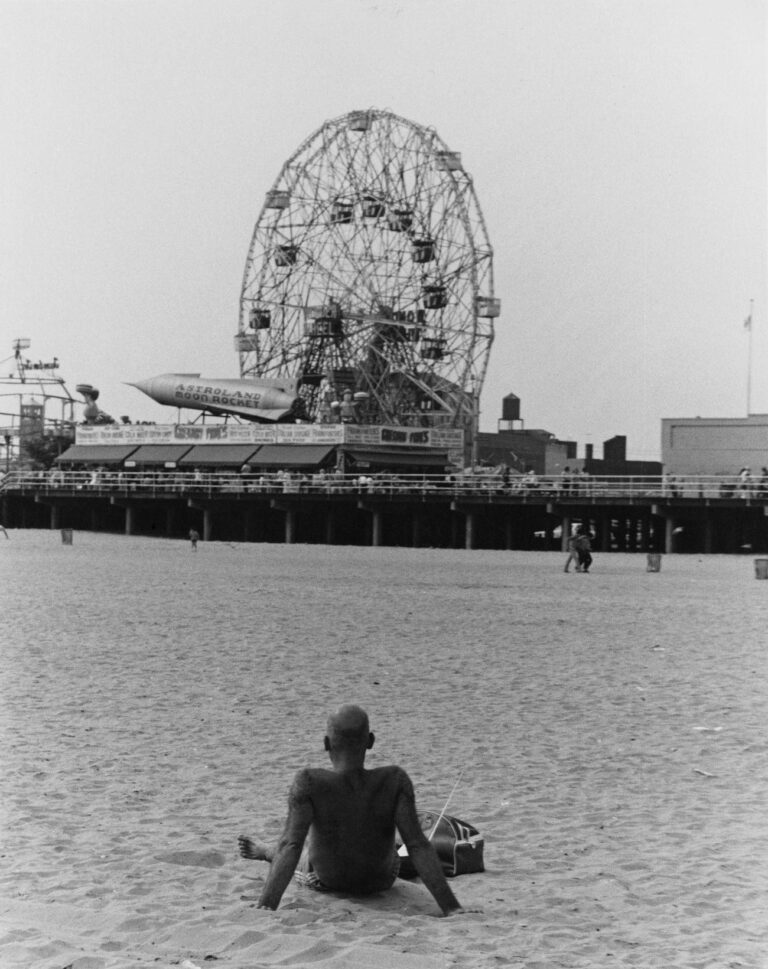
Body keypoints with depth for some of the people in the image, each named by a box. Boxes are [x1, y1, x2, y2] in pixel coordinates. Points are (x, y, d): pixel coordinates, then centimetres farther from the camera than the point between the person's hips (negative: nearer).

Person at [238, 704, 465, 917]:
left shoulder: (308, 782, -36)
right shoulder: (395, 780, -33)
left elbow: (290, 845, -42)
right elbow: (418, 846, -36)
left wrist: (265, 907, -46)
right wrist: (452, 908, -36)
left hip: (323, 880, -3)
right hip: (381, 880, 3)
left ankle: (265, 852, 65)